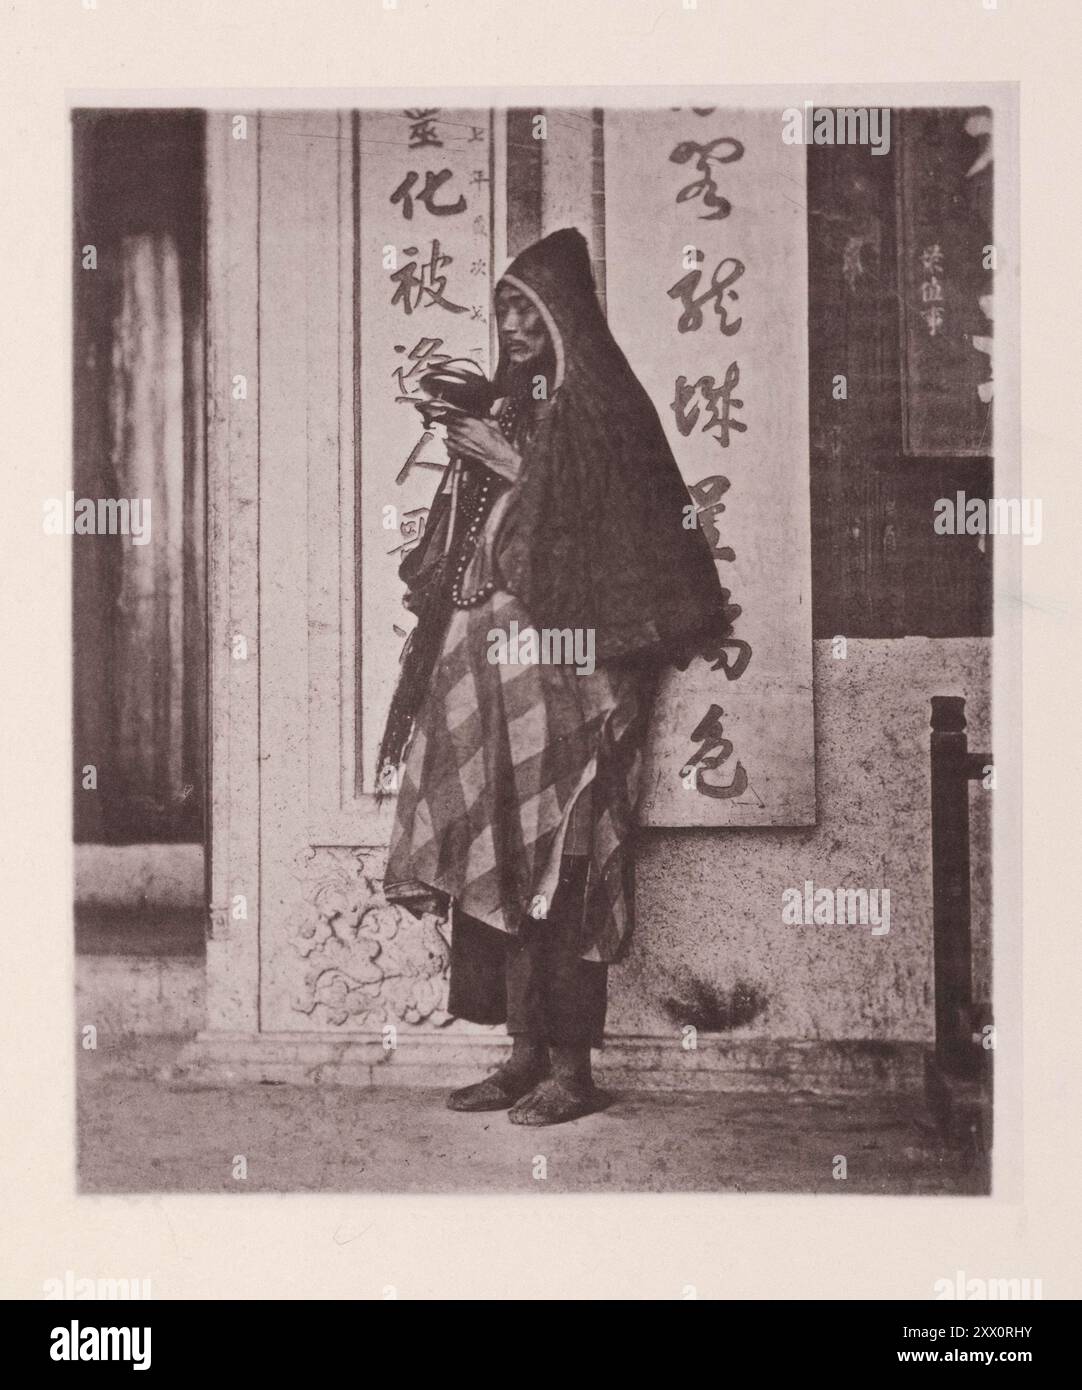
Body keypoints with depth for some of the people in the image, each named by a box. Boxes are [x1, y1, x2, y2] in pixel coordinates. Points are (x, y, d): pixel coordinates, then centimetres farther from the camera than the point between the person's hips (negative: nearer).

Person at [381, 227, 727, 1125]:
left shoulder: (598, 409, -2)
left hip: (560, 662, -7)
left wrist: (514, 467, -10)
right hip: (488, 662, 8)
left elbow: (609, 531, -13)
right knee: (498, 864, 5)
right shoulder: (507, 411, 19)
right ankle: (527, 1056, 12)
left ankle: (573, 1070, -1)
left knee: (559, 870, -8)